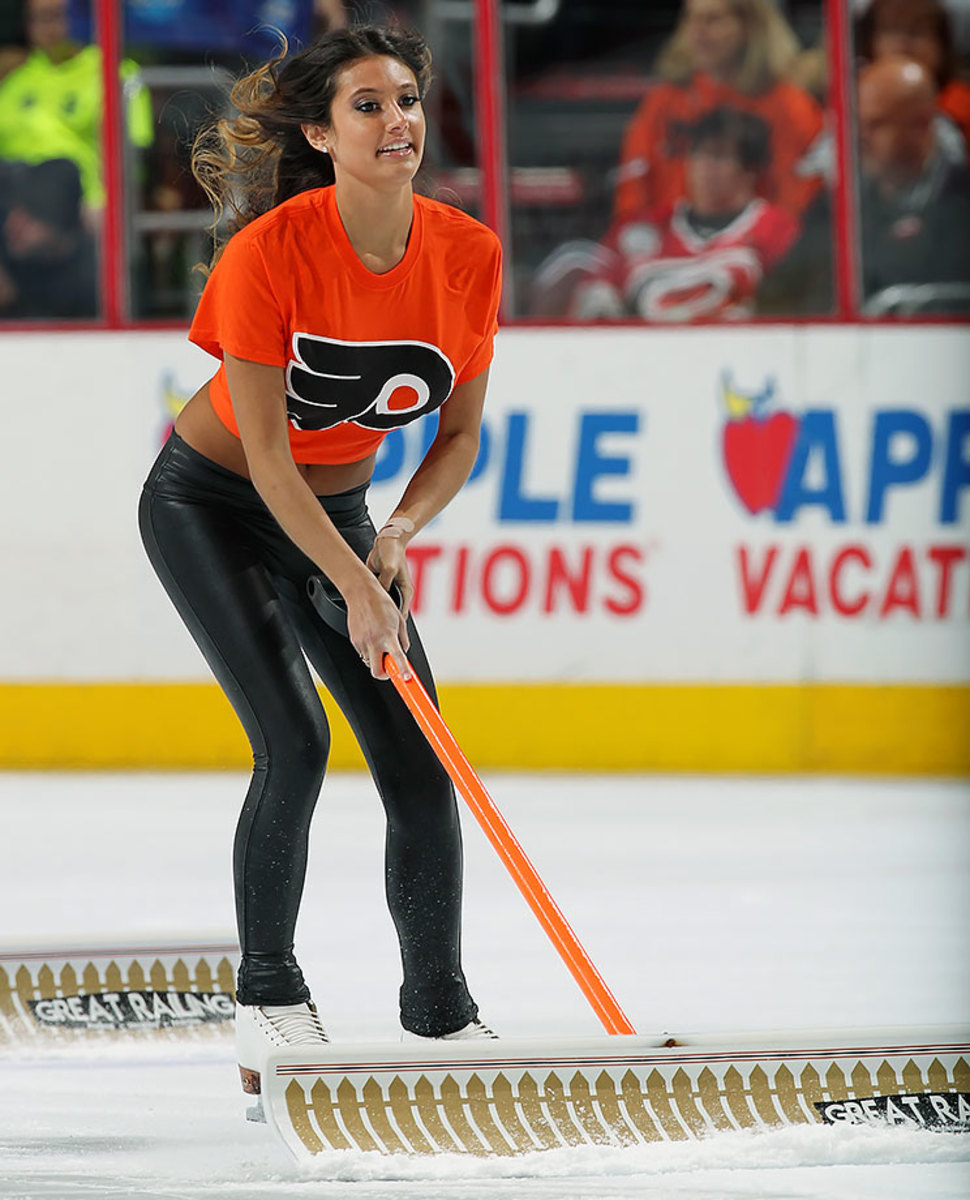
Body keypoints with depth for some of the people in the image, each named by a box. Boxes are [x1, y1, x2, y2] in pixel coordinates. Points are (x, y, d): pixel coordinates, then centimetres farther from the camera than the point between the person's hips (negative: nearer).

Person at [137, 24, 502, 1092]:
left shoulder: (467, 255, -13)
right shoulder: (272, 252, -27)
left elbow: (459, 433, -1)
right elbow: (265, 455, -24)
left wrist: (396, 535, -17)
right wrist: (357, 588, -26)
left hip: (335, 510, 5)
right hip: (208, 508, -5)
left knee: (416, 759, -3)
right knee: (294, 743, -18)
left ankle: (440, 1010, 8)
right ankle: (266, 997, -3)